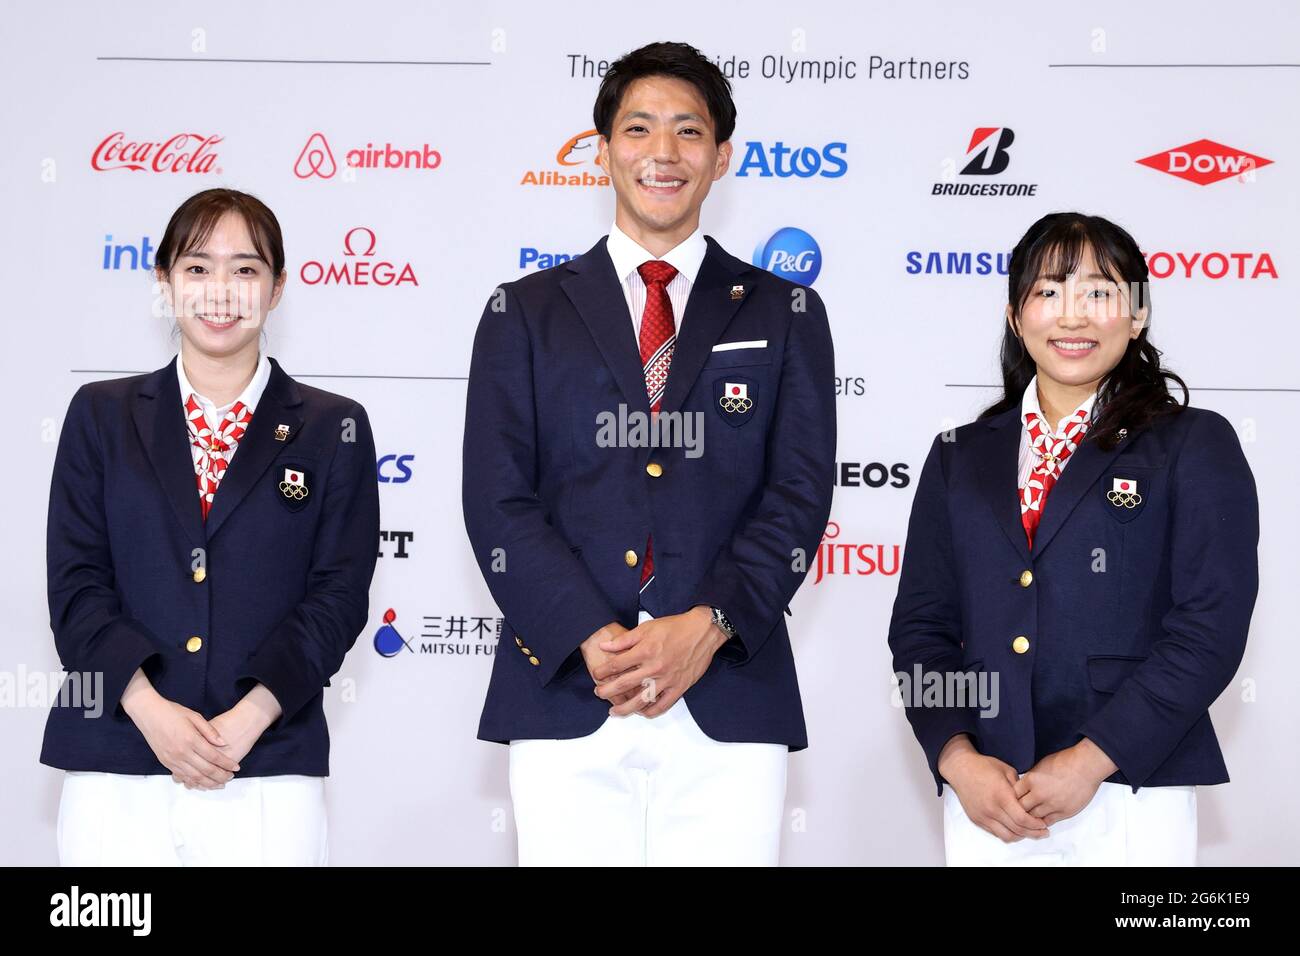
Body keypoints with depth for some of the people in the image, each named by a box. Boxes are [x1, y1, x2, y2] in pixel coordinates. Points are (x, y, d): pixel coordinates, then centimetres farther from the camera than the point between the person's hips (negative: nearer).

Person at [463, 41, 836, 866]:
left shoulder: (784, 315, 13)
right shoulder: (525, 313, 12)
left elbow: (799, 495, 3)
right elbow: (498, 501, 3)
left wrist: (706, 627, -12)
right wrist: (591, 638, -12)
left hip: (730, 702, 0)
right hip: (564, 698, 0)